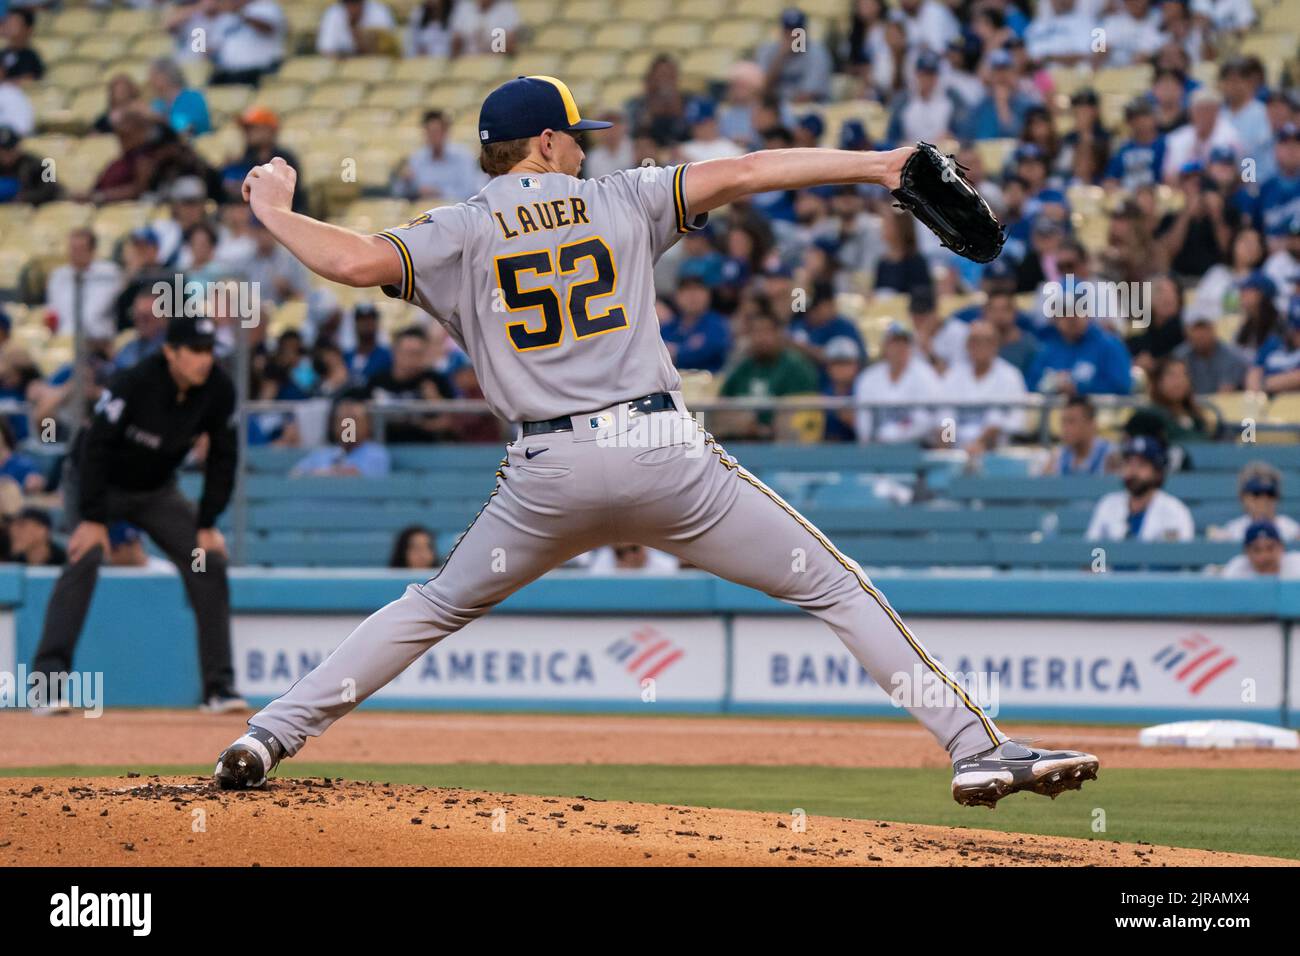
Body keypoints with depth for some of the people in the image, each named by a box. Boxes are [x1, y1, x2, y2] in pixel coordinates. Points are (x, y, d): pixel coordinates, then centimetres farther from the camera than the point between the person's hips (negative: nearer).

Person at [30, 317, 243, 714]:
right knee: (84, 558, -26)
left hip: (157, 491, 5)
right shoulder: (134, 384, -31)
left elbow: (222, 458, -6)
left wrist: (206, 524, -9)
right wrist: (93, 518, -30)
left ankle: (219, 686, 2)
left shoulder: (219, 390, -17)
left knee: (209, 566, -5)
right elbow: (96, 447, -28)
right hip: (97, 483, -5)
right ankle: (48, 679, -27)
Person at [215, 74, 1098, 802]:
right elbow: (739, 174, 1)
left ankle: (269, 736, 13)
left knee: (437, 607, 22)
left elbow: (355, 260, -8)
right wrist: (873, 166, 0)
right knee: (835, 587, 5)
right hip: (664, 453, -1)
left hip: (549, 474, 1)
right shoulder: (618, 203, 10)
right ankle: (977, 748, -4)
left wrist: (276, 212, 10)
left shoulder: (463, 233, 8)